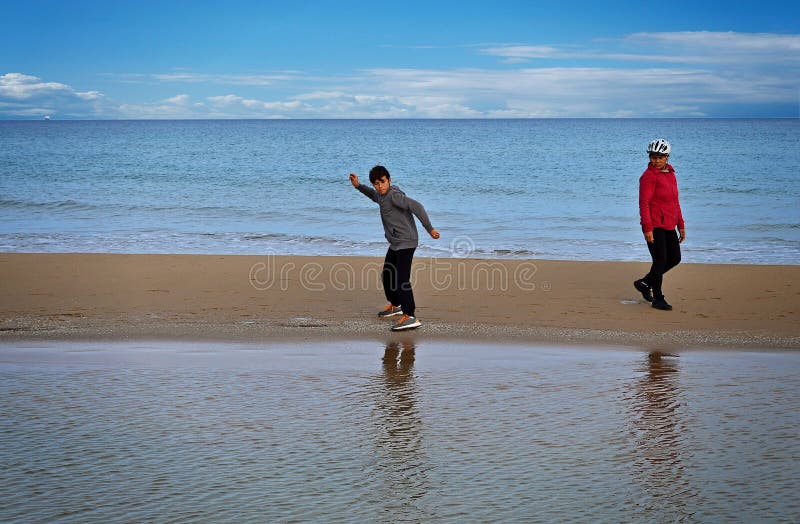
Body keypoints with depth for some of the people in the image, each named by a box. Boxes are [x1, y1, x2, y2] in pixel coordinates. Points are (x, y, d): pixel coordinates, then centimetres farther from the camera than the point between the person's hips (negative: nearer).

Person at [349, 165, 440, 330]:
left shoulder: (394, 195, -19)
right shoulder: (382, 195, 10)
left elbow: (416, 206, -29)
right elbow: (373, 194, 35)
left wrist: (429, 229, -29)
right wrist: (358, 185, 21)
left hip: (406, 243, -10)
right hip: (395, 244, 10)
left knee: (401, 279, -19)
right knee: (387, 275, 22)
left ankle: (409, 317, -25)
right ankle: (395, 306, 43)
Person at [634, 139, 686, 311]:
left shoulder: (671, 174, 14)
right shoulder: (649, 176, -10)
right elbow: (644, 203, -15)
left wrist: (681, 225, 17)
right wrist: (648, 228, -21)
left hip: (668, 226, 8)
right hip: (654, 227, -8)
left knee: (675, 258, 9)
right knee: (660, 261, -6)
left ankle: (645, 283, 23)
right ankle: (658, 299, 6)